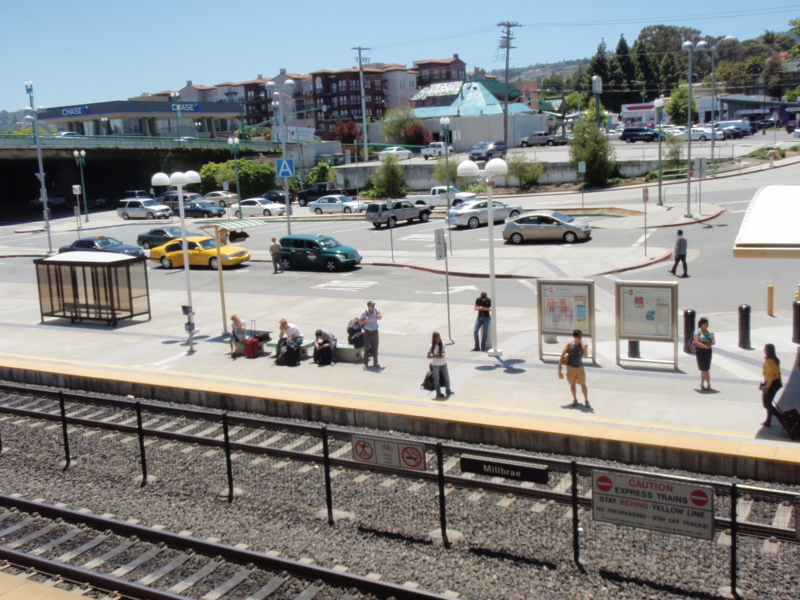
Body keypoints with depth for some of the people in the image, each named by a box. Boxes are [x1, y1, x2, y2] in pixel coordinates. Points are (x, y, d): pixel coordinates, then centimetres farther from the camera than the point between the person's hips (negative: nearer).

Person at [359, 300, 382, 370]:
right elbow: (360, 322, -8)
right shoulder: (364, 313, -17)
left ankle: (375, 363, 23)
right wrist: (365, 320, -27)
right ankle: (365, 364, 7)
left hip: (375, 331, 3)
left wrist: (379, 317, -12)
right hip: (367, 332, -3)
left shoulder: (377, 311, -9)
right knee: (367, 348, -1)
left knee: (375, 348, 11)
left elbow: (380, 318, 11)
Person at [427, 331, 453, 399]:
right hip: (435, 364, -5)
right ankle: (439, 393, 12)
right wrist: (436, 356, -23)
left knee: (447, 376, 12)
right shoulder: (432, 346, -12)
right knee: (436, 379, 4)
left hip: (443, 363, 5)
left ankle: (448, 390, 30)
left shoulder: (442, 344, 1)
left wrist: (443, 354, -9)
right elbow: (428, 356, -9)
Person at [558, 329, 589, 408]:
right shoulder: (569, 345, -8)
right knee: (572, 384, 10)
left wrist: (585, 348, -38)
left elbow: (585, 355, -20)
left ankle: (586, 400, 10)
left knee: (583, 384, -1)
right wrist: (559, 370, -10)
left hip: (580, 367, 0)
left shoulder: (583, 345, -6)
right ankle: (575, 399, 27)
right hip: (571, 367, 0)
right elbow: (562, 357, -7)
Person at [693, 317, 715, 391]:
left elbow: (714, 341, 2)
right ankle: (708, 384, 6)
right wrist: (705, 346, -24)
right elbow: (696, 342, -16)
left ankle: (702, 384, 17)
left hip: (708, 351, 5)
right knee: (704, 369, -3)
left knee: (704, 369, 8)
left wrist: (710, 344, -18)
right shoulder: (698, 332, -6)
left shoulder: (710, 332, 9)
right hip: (700, 351, -5)